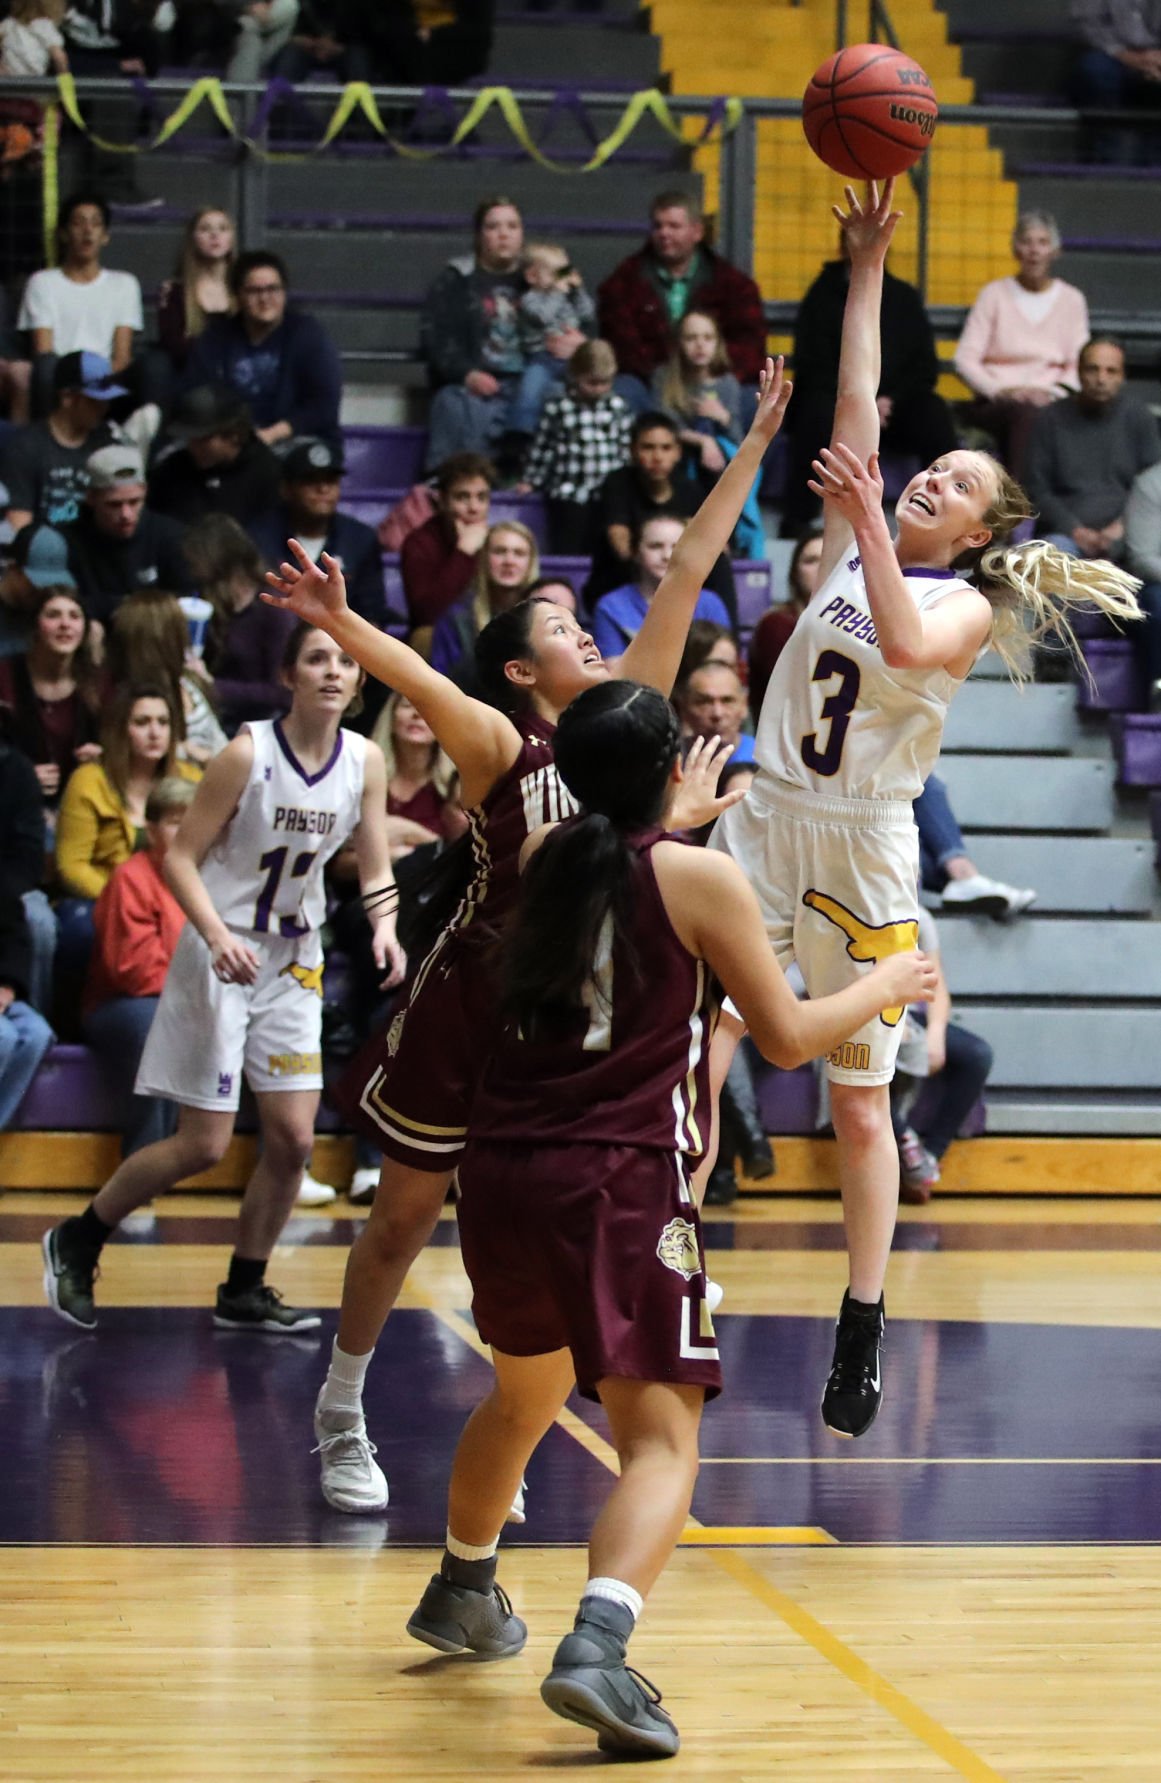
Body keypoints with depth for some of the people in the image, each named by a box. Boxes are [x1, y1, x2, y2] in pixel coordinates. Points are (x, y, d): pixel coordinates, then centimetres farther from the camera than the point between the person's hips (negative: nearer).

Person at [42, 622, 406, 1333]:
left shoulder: (365, 761, -3)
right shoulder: (248, 753, -17)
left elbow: (376, 869, 3)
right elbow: (181, 857, -15)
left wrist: (384, 926, -18)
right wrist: (218, 936, -29)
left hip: (294, 961, 5)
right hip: (221, 954, -5)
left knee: (294, 1138, 1)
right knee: (203, 1146, -4)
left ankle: (245, 1292, 18)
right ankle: (76, 1241, 16)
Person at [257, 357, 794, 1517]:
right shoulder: (497, 740, -11)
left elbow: (685, 576, 1)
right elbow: (416, 677, -32)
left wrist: (754, 449, 1)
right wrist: (341, 623, -52)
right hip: (474, 995, -4)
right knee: (405, 1215, 7)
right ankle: (341, 1414, 22)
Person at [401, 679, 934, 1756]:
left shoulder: (543, 859, 11)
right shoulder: (698, 878, -5)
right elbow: (787, 1037, 1)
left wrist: (677, 819, 45)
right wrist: (884, 987, 17)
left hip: (502, 1174, 6)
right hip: (620, 1183, -6)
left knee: (525, 1394, 30)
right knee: (661, 1435, -8)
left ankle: (462, 1592, 49)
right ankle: (595, 1648, -31)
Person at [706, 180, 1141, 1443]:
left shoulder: (966, 605, -4)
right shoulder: (848, 547, 8)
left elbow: (907, 647, -27)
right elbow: (855, 407, 3)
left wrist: (870, 525, -29)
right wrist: (867, 269, 2)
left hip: (862, 850, -3)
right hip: (764, 819, 3)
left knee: (860, 1105, 5)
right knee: (693, 1063, -5)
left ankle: (863, 1335, 15)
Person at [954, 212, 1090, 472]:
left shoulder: (1071, 299, 15)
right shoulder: (994, 294, 10)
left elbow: (1079, 366, 11)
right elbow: (965, 359, 3)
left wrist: (1053, 393, -9)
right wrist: (1001, 390, -12)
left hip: (1049, 402, 1)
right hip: (995, 403, -1)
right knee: (1026, 414, -37)